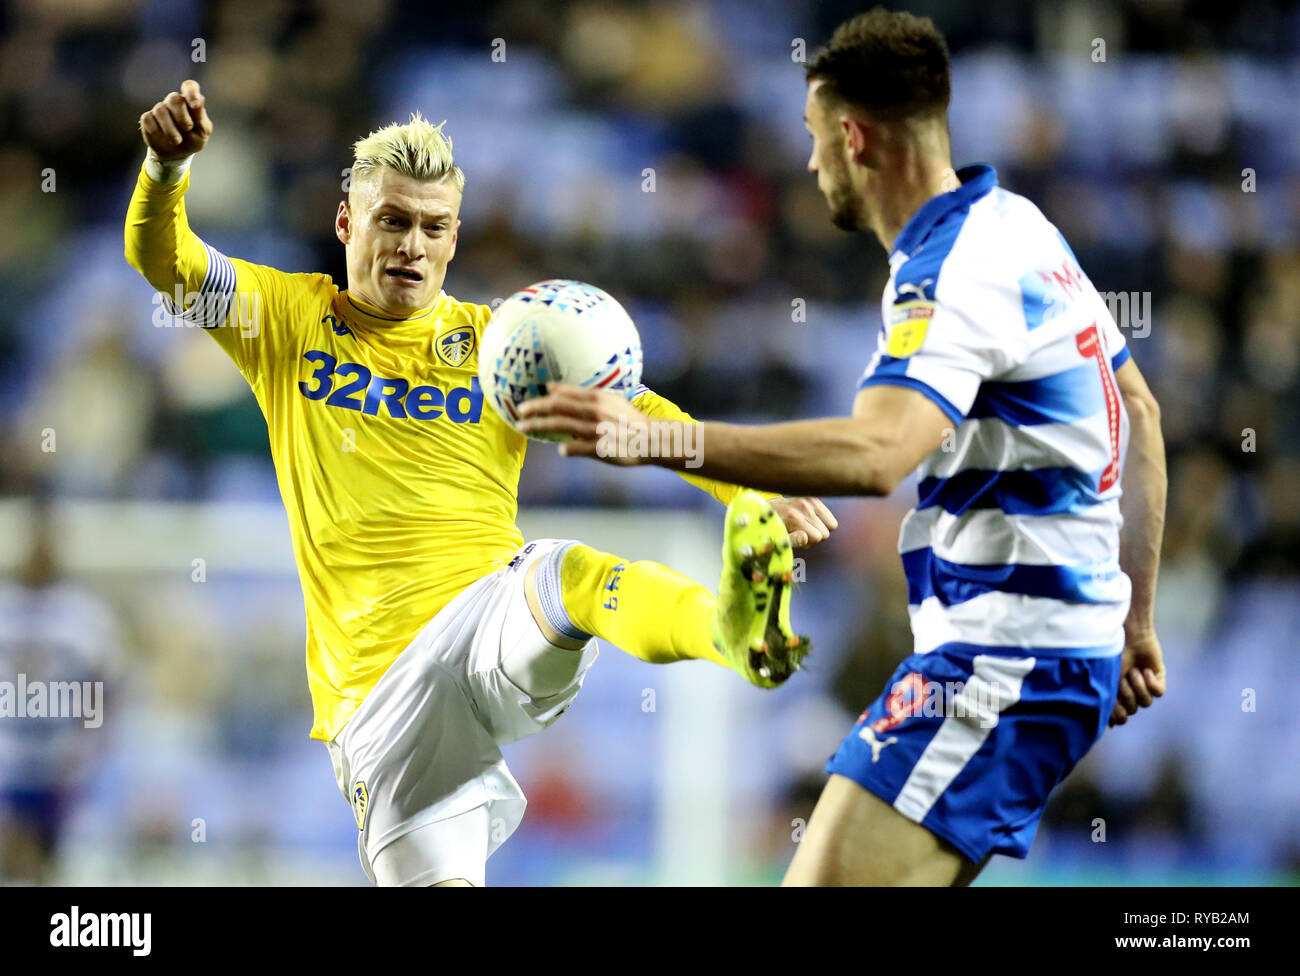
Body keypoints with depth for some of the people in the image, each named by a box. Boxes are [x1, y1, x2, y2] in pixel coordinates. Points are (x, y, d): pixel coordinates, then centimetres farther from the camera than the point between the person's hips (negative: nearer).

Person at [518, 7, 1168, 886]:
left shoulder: (954, 272, -18)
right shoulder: (1018, 228, 14)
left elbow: (876, 453, -36)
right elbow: (1139, 413, 24)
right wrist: (1135, 623, 28)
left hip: (1004, 664, -11)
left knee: (828, 877, -17)